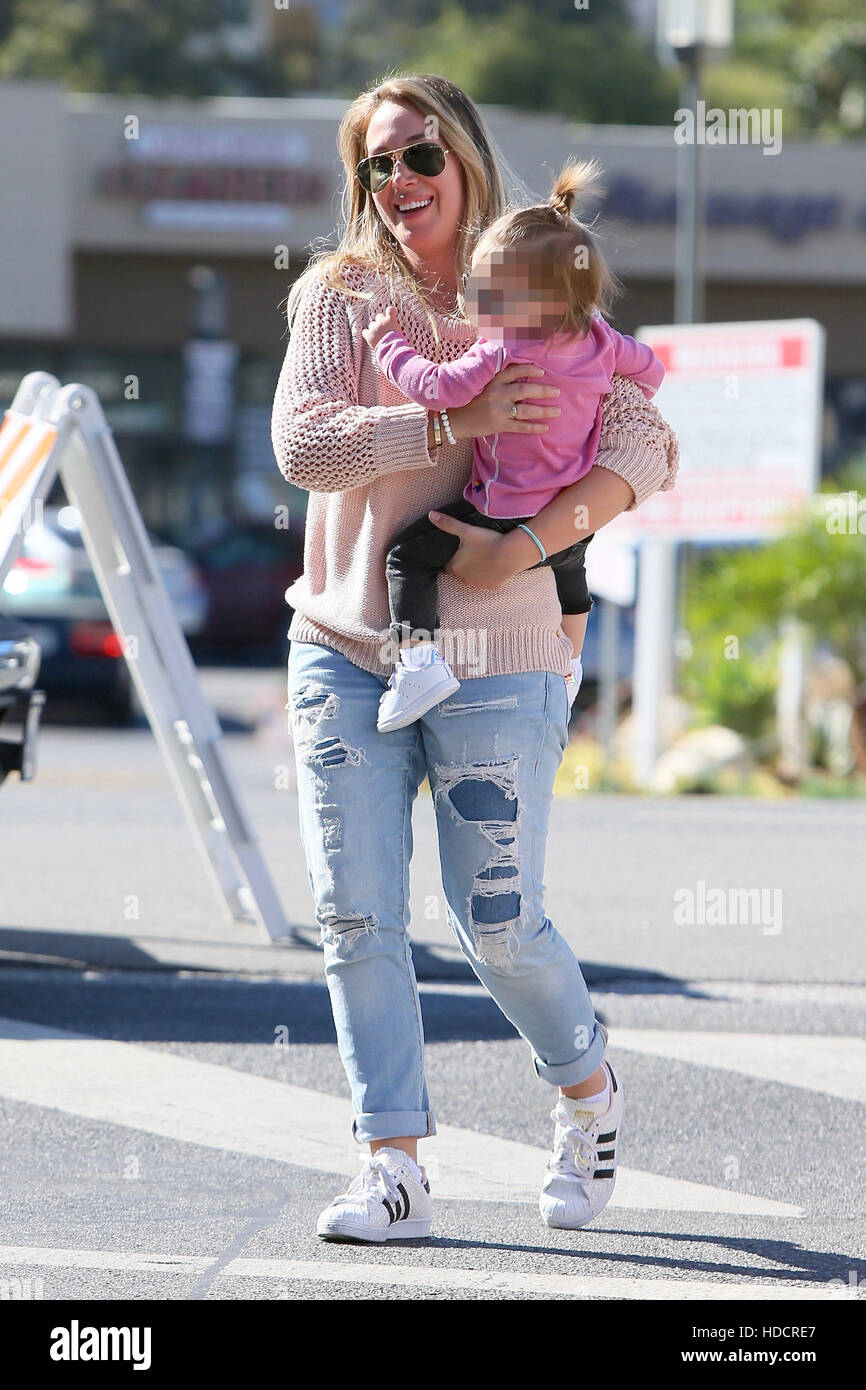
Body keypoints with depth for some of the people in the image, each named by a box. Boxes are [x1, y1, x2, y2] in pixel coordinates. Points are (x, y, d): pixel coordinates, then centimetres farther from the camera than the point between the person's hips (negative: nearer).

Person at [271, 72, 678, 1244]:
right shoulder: (338, 295, 4)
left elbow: (644, 446, -8)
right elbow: (301, 443, -11)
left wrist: (522, 546, -21)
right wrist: (459, 421, -20)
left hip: (494, 659, -2)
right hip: (346, 650, 2)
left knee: (498, 922, -2)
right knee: (356, 917, -4)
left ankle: (588, 1089, 26)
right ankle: (394, 1169, 1)